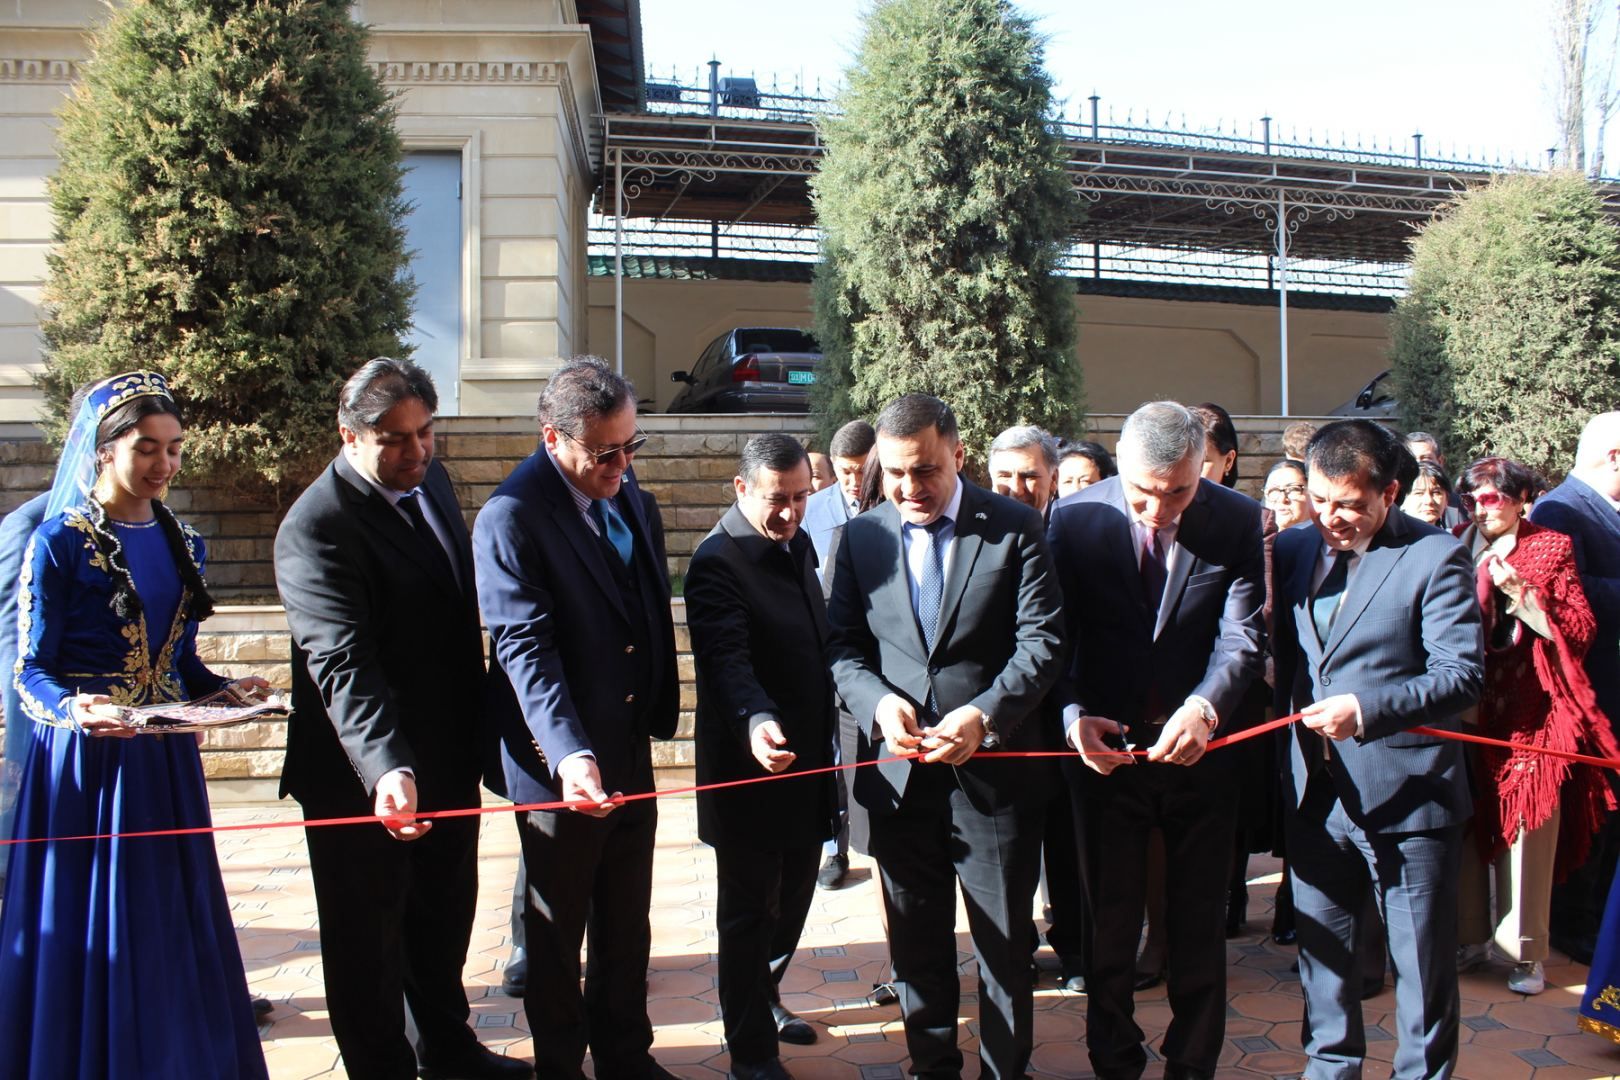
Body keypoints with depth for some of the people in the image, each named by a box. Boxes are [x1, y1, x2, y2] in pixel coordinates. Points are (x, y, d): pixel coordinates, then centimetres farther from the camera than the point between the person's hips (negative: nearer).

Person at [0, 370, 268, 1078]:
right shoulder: (59, 542, -8)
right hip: (86, 762, -5)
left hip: (165, 763, 6)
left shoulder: (177, 541, 9)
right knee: (90, 935, 3)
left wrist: (226, 691, -4)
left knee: (172, 927, 12)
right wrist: (79, 710, -28)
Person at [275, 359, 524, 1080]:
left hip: (449, 758, 8)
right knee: (369, 943, 12)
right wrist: (387, 769, -46)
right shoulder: (317, 527, -23)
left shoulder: (430, 481, 3)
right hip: (364, 779, -8)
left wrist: (477, 733, 15)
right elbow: (343, 662, -33)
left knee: (444, 919, 24)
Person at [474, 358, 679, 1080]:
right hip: (562, 764, -6)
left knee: (627, 924, 20)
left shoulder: (629, 493, 3)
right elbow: (525, 647, -26)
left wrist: (658, 709, 10)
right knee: (557, 932, 14)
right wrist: (571, 755, -36)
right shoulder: (511, 518, -19)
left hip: (630, 751, 7)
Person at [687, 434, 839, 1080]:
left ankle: (759, 997, 44)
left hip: (805, 761, 8)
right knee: (749, 911, 6)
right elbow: (726, 661, -32)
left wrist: (824, 735, 16)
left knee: (793, 896, 21)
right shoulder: (718, 562, -19)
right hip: (752, 763, -8)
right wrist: (757, 721, -49)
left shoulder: (797, 544, 7)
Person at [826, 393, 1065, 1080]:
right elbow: (844, 644, 4)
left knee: (1005, 941, 11)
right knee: (916, 943, 16)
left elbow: (1043, 641, -9)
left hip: (994, 769, -2)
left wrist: (983, 715, -22)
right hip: (898, 771, 3)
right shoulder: (860, 537, 5)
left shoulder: (1015, 528, -3)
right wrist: (877, 700, -16)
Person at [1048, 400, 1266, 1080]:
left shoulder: (1238, 522, -8)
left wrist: (1203, 707, -31)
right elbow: (1057, 637, -7)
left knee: (1198, 922, 14)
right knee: (1110, 920, 13)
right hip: (1106, 747, 0)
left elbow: (1242, 636, -13)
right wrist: (1074, 714, -23)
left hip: (1203, 747, 0)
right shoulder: (1075, 519, -9)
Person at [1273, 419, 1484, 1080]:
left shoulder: (1435, 557, -10)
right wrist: (1283, 710, -5)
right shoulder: (1294, 548, 6)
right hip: (1315, 790, 5)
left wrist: (1365, 709, -28)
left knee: (1422, 961, 10)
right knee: (1321, 947, 19)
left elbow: (1462, 676, -17)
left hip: (1406, 796, -5)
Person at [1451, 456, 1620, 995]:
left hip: (1533, 714, -2)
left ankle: (1526, 950, 6)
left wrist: (1521, 593, -14)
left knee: (1528, 827, -4)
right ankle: (1471, 936, 18)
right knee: (1467, 825, 4)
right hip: (1471, 714, 2)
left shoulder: (1550, 549, 4)